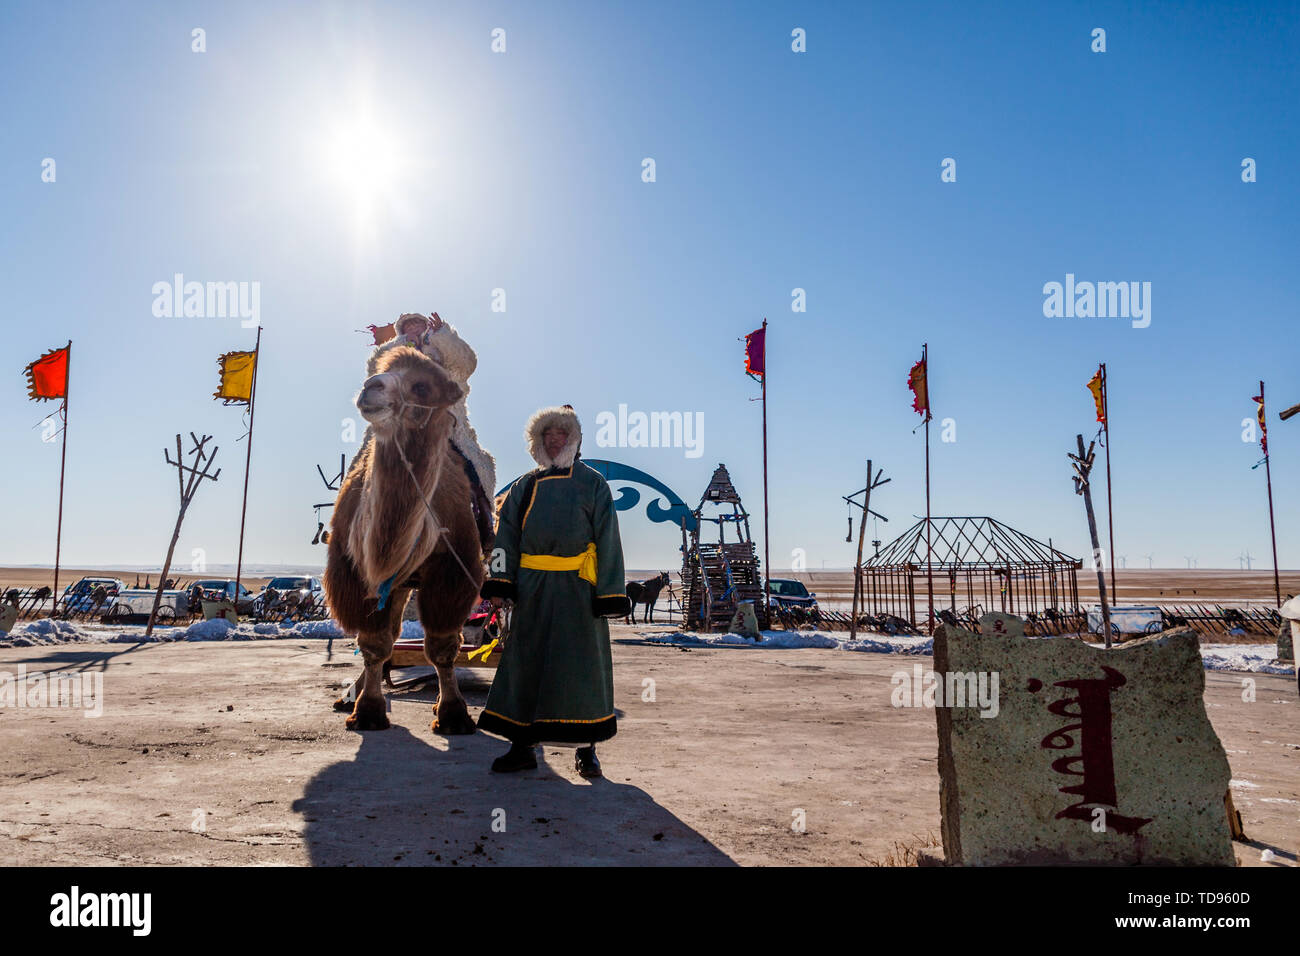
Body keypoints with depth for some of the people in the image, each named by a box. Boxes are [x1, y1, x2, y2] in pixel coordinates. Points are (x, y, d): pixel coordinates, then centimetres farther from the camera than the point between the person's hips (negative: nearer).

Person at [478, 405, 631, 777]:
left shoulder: (593, 483, 7)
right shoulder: (525, 486, 16)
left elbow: (608, 538, 1)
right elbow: (506, 534, 9)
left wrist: (609, 593, -7)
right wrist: (499, 581, -5)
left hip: (577, 589, -3)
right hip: (532, 589, 3)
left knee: (582, 664, 1)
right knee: (525, 662, 5)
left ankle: (586, 749, 13)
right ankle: (522, 746, 16)